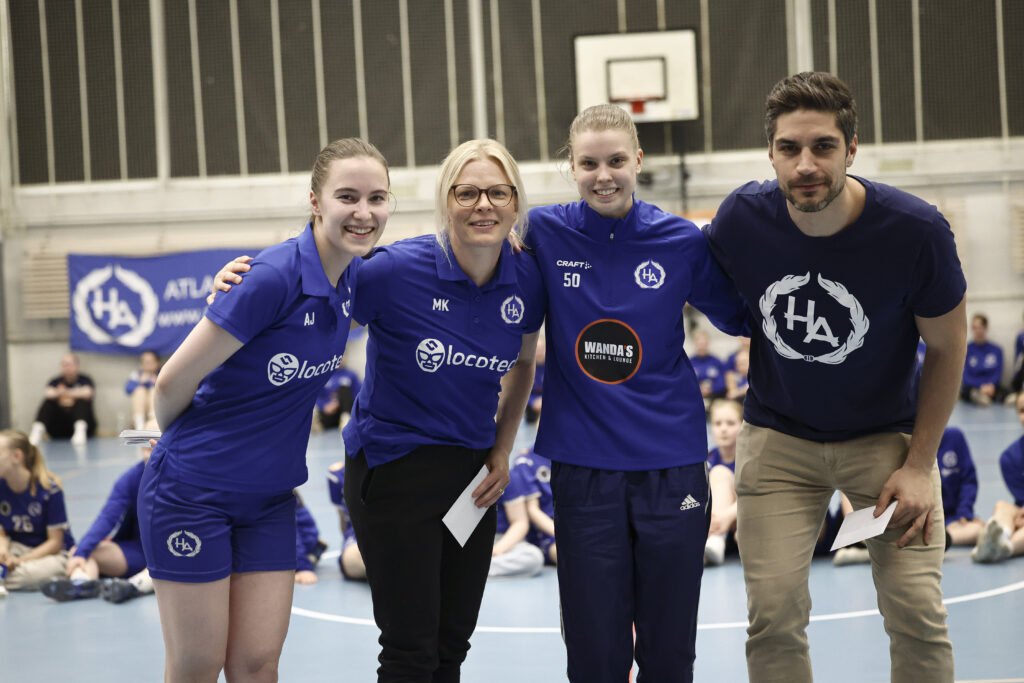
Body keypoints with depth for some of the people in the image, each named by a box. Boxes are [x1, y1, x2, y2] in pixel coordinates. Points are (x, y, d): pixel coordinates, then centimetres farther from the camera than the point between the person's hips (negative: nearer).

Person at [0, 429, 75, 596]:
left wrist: (20, 561, -23)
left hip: (52, 553, -4)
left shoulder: (49, 489, -18)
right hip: (18, 548, 4)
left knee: (27, 575, -38)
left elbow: (55, 543, -13)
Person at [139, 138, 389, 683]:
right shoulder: (275, 275, -24)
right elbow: (175, 381, -15)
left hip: (270, 496, 6)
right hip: (193, 490, -6)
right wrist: (182, 442, 2)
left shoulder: (356, 278, -1)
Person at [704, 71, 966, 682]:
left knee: (918, 615, -7)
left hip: (886, 435, -1)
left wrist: (918, 465, -8)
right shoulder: (741, 218, -17)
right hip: (777, 437, 1)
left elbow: (947, 347, -7)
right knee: (774, 618, -3)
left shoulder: (917, 231, -22)